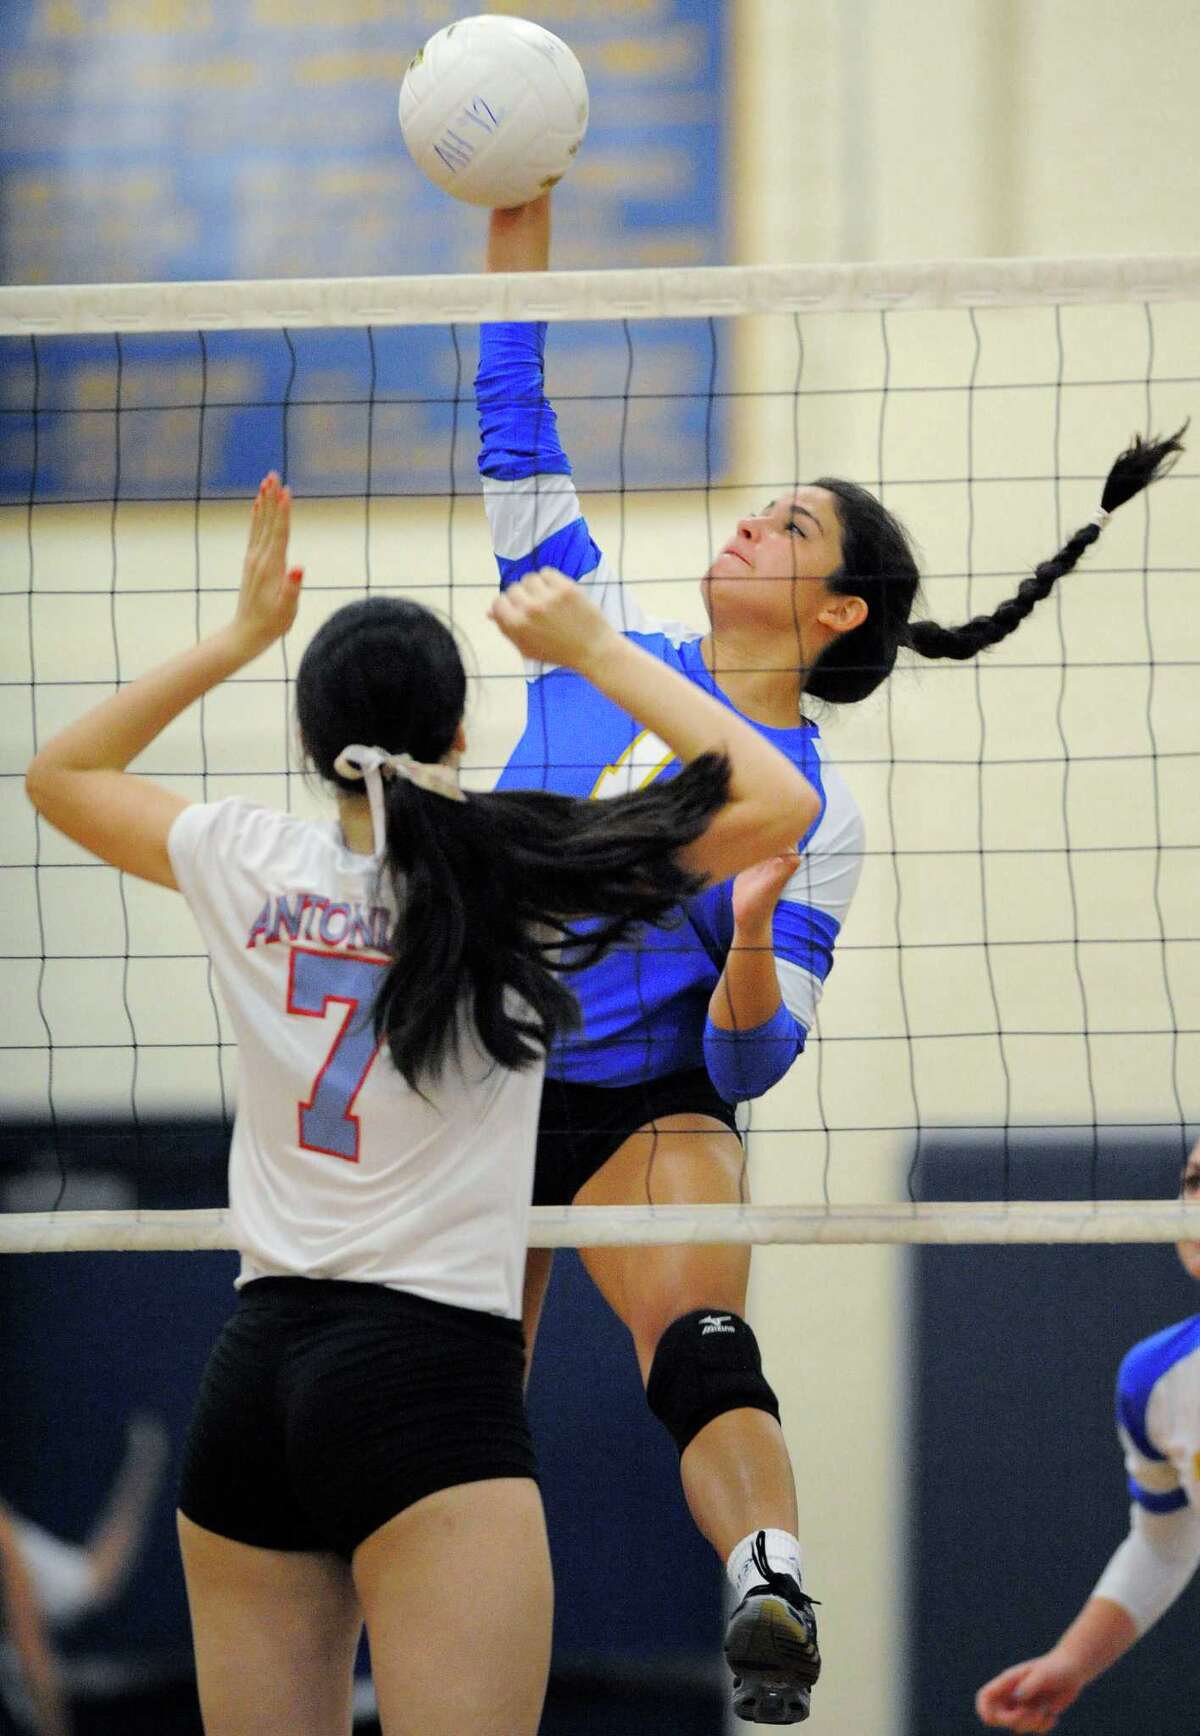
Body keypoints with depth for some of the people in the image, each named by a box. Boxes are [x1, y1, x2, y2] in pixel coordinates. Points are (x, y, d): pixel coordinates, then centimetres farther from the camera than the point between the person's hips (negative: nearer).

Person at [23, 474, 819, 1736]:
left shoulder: (249, 867, 6)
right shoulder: (500, 875, -5)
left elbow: (60, 775, 26)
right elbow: (777, 803, 0)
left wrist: (240, 639, 25)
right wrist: (595, 652, 5)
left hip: (253, 1371, 5)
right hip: (430, 1371, -5)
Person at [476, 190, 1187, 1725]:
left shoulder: (813, 811, -4)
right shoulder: (605, 642, 4)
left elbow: (751, 1061, -8)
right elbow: (511, 429, 5)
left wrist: (753, 938, -29)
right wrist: (517, 216, -1)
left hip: (652, 1113, -4)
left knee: (699, 1339, -32)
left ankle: (771, 1597, -57)